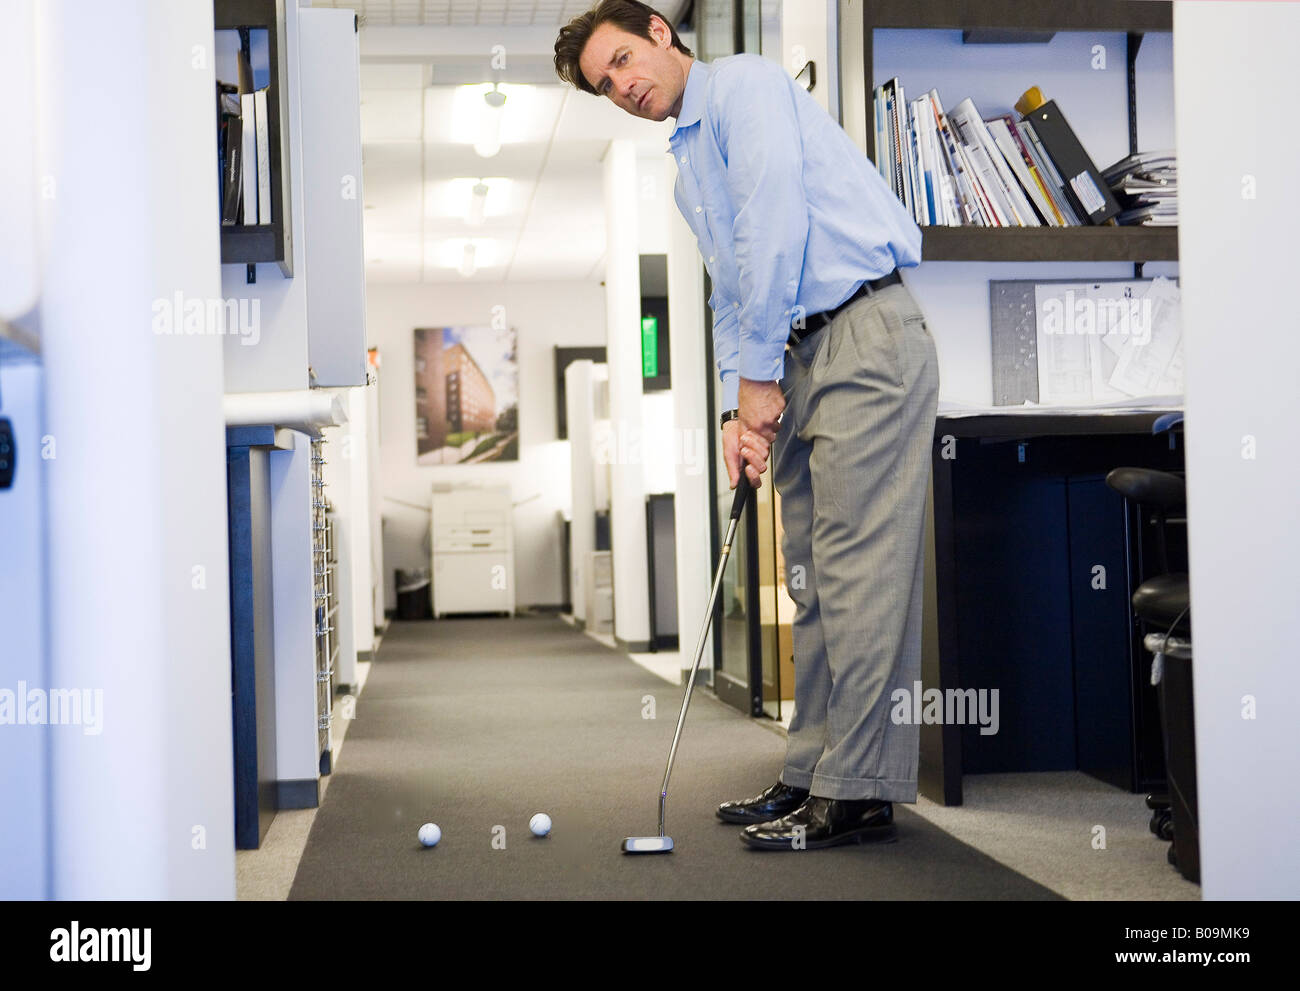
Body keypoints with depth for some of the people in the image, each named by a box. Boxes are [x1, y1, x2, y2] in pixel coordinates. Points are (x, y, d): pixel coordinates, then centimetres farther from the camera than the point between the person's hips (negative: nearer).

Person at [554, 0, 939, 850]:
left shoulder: (746, 85, -4)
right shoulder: (688, 172, 24)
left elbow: (776, 220, -15)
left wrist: (759, 372, -11)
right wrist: (739, 407, 7)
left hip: (866, 336, -10)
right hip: (804, 356, 10)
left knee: (860, 573, -10)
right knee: (813, 579, 10)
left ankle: (860, 791, -7)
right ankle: (814, 773, 17)